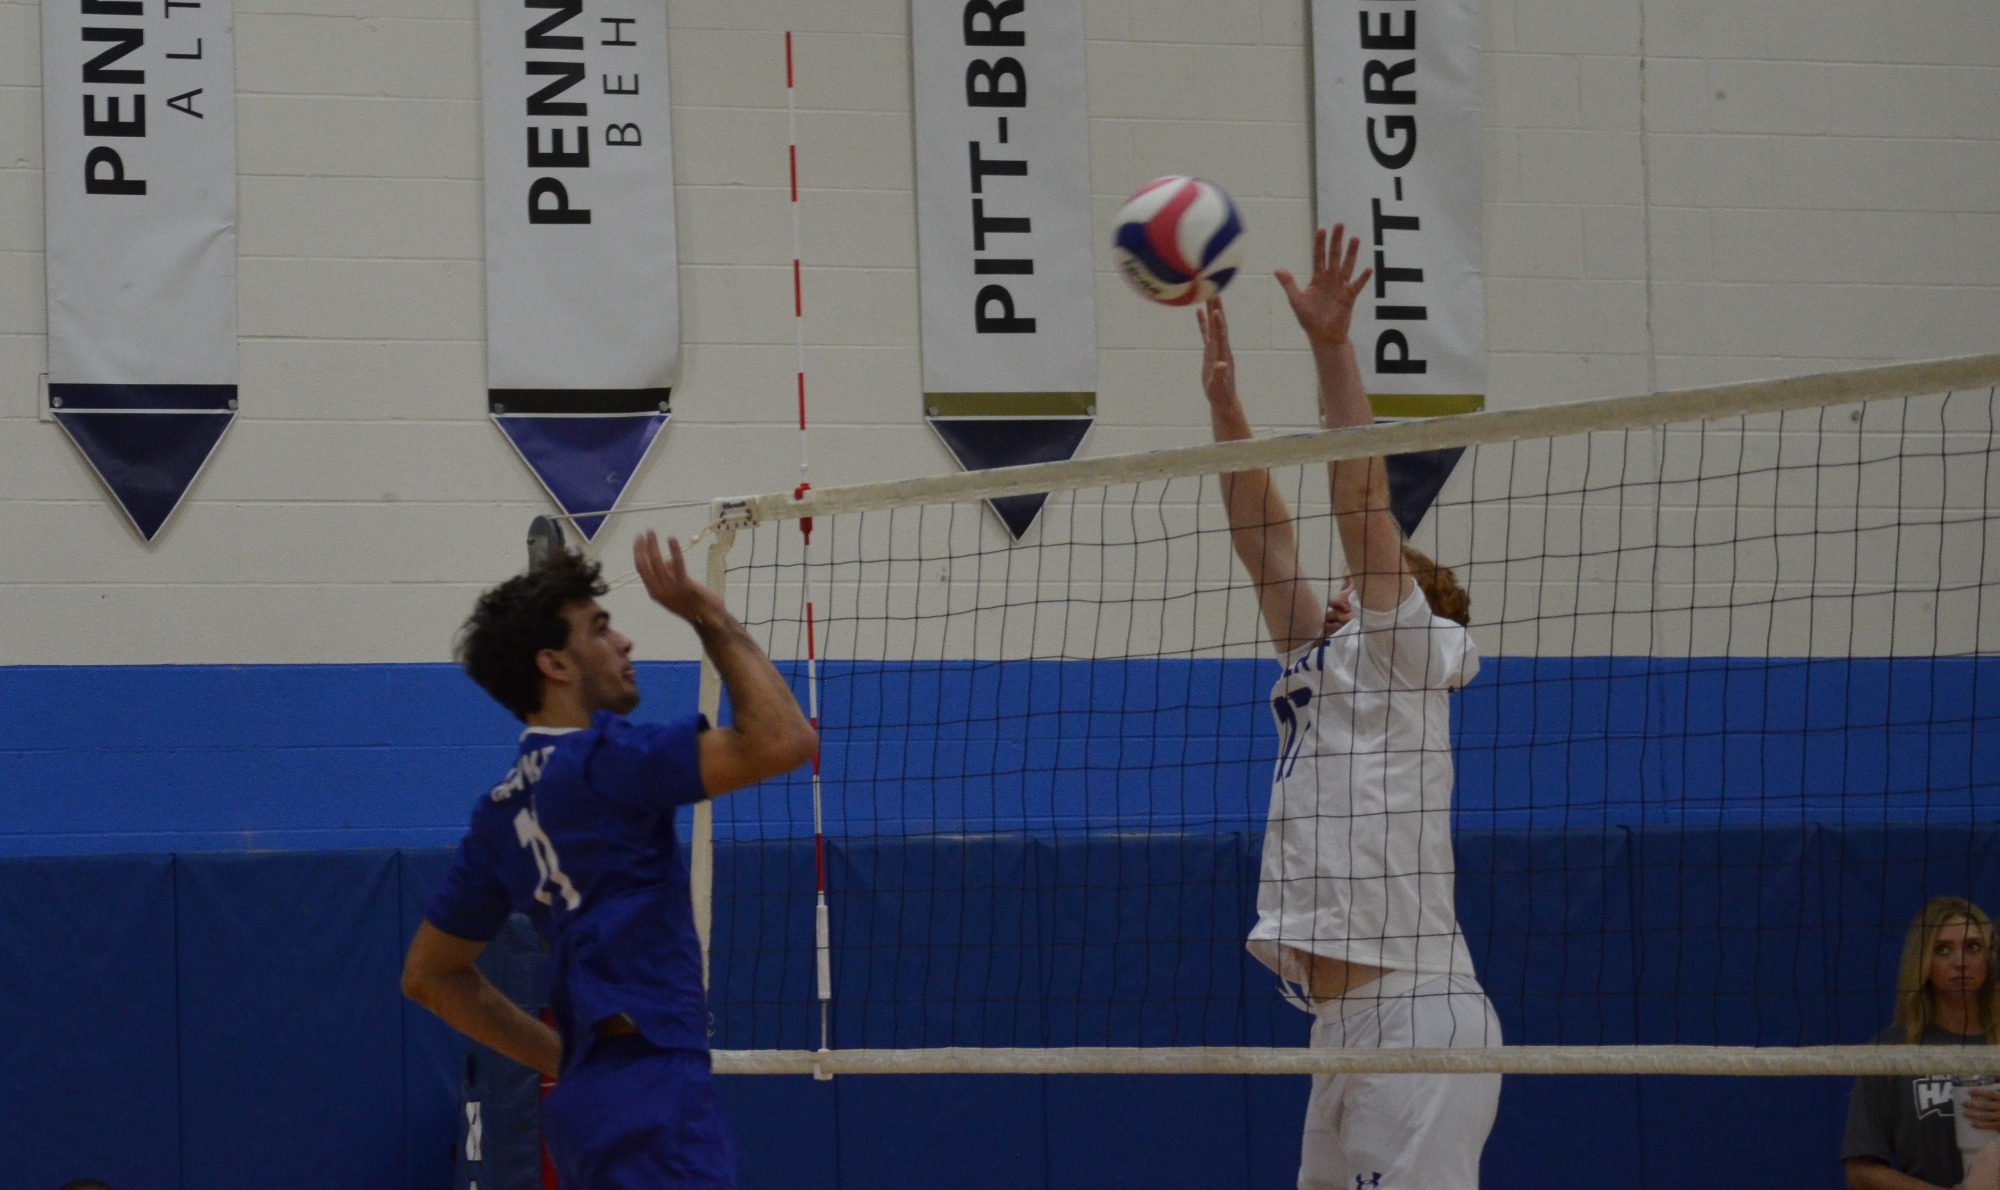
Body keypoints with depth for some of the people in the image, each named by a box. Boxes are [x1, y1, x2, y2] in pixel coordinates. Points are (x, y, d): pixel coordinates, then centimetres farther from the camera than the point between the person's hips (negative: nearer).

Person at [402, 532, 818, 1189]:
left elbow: (430, 974, 23)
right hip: (649, 1100, -9)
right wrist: (712, 620, -6)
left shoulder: (501, 811, 15)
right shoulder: (599, 759, -10)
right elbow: (783, 741, -18)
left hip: (592, 1096, 9)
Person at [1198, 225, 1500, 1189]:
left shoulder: (1405, 656, 2)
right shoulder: (1320, 670, 22)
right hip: (1348, 1029, 8)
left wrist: (1331, 346, -11)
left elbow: (1362, 502, -7)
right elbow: (1264, 542, 21)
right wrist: (1224, 401, 17)